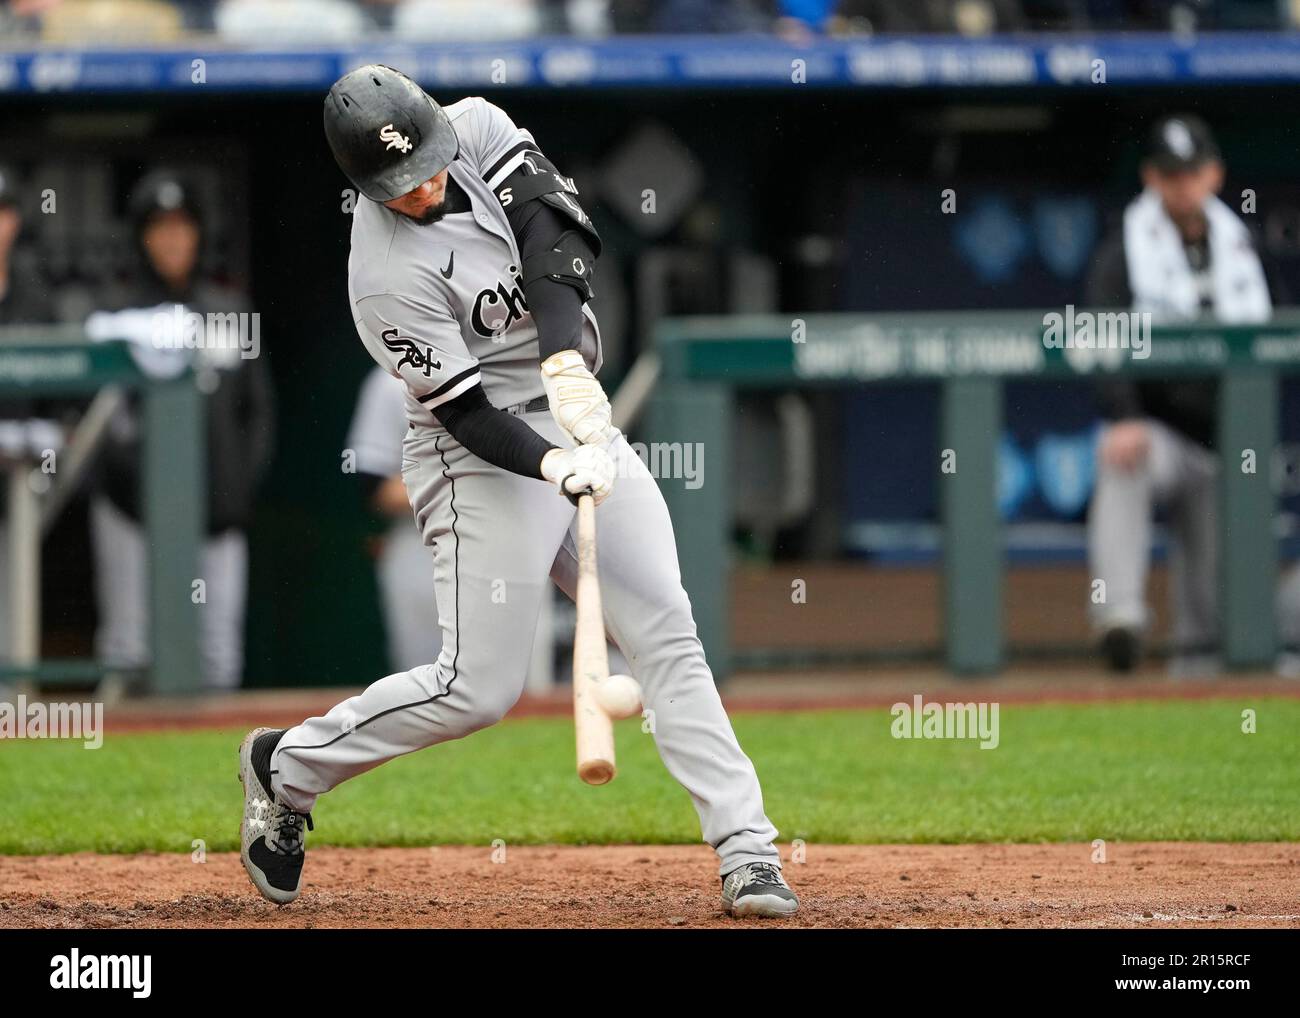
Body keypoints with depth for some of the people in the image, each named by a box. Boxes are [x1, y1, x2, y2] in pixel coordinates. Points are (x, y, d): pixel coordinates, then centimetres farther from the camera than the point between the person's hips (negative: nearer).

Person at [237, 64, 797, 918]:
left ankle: (746, 850, -4)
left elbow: (560, 231, -15)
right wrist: (555, 468, -38)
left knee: (669, 638, -2)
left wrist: (566, 359, -29)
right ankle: (289, 767, 15)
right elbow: (467, 414, -21)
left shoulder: (478, 127, -5)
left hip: (577, 418, 6)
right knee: (479, 688, -6)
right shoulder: (390, 279, -21)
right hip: (487, 455, -6)